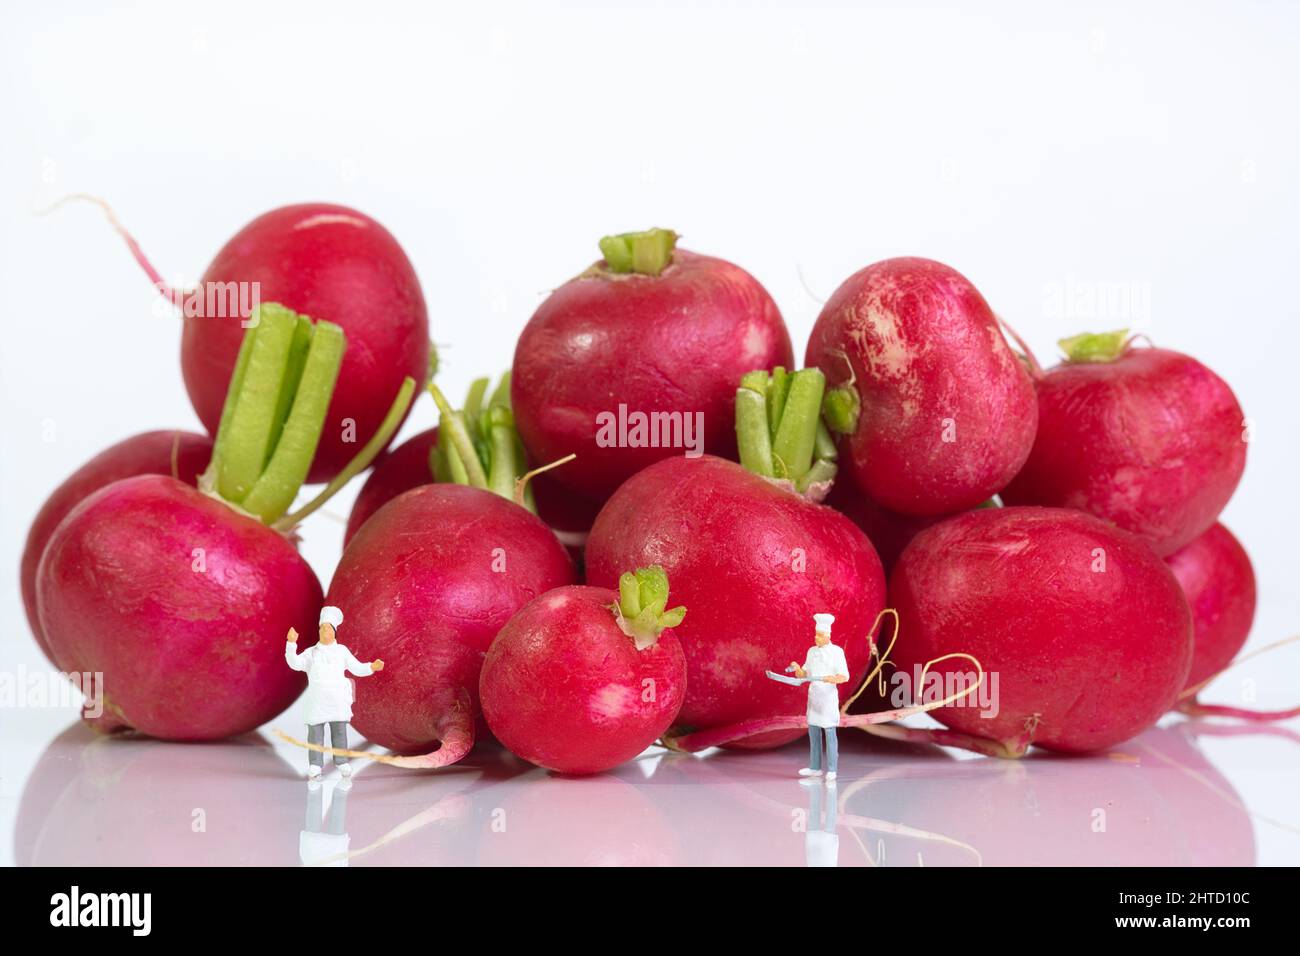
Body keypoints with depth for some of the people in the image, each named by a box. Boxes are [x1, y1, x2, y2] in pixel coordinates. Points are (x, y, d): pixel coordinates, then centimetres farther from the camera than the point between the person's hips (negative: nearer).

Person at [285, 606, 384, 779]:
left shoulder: (342, 651, 14)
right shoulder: (311, 652, 13)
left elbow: (357, 669, 11)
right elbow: (295, 663, -2)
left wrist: (372, 667, -7)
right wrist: (291, 643, -15)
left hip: (337, 699, 0)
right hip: (317, 700, 0)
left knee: (339, 731, 0)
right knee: (315, 732, -6)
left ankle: (342, 762, 7)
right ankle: (314, 767, -7)